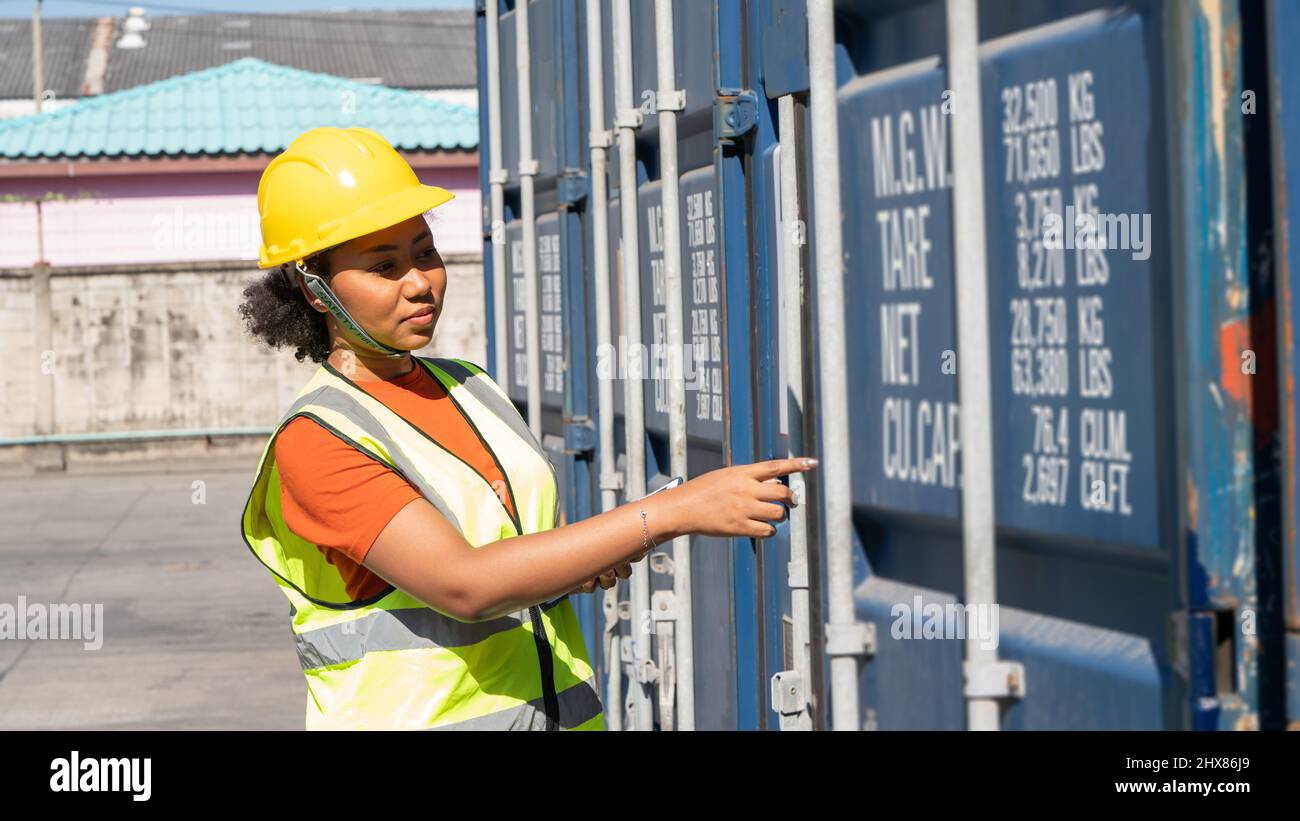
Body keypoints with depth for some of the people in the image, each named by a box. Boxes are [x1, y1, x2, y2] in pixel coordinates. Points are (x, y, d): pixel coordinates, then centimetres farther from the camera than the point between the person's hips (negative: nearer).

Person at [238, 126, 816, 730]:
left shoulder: (470, 387, 9)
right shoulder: (314, 439, -13)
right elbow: (463, 588, -24)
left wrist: (582, 563, -2)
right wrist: (673, 510, -27)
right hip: (409, 716, -6)